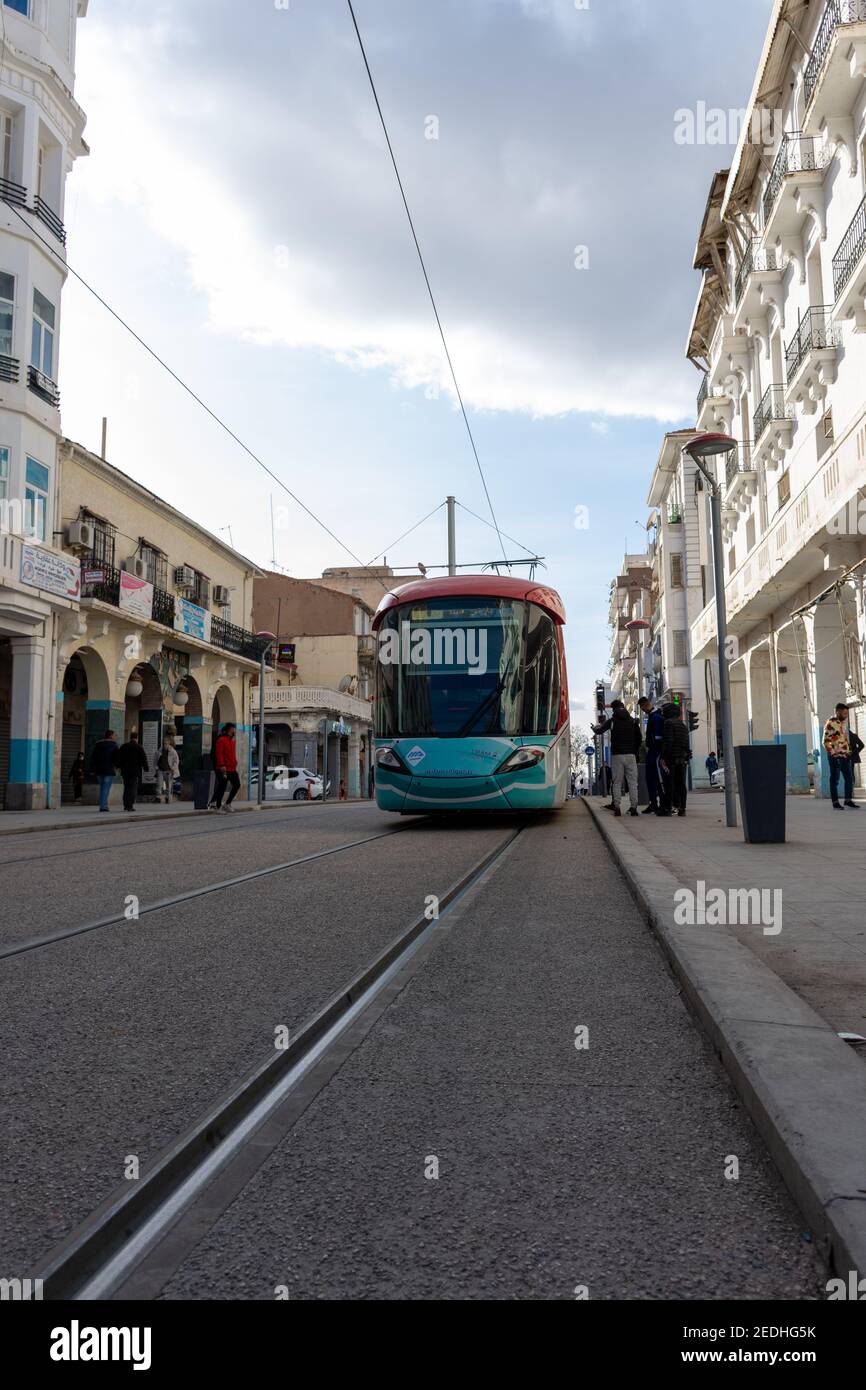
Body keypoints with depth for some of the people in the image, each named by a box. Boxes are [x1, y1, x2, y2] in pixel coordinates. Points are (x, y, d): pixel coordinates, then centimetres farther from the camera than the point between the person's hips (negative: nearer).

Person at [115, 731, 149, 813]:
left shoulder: (123, 746, 8)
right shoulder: (139, 747, -5)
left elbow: (118, 758, 12)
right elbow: (143, 759, -5)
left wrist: (119, 766, 22)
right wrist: (145, 768, 4)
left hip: (125, 770, 4)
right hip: (135, 771, -4)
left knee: (126, 788, 13)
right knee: (133, 788, -3)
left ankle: (125, 805, 11)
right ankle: (130, 805, -10)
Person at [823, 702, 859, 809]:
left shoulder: (843, 722, 14)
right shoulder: (830, 723, -11)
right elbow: (826, 741, -15)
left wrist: (848, 751, 14)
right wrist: (833, 754, -17)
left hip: (845, 755, 8)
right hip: (835, 756, -7)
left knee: (849, 778, 7)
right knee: (835, 779, 0)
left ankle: (848, 800, 16)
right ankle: (835, 803, 5)